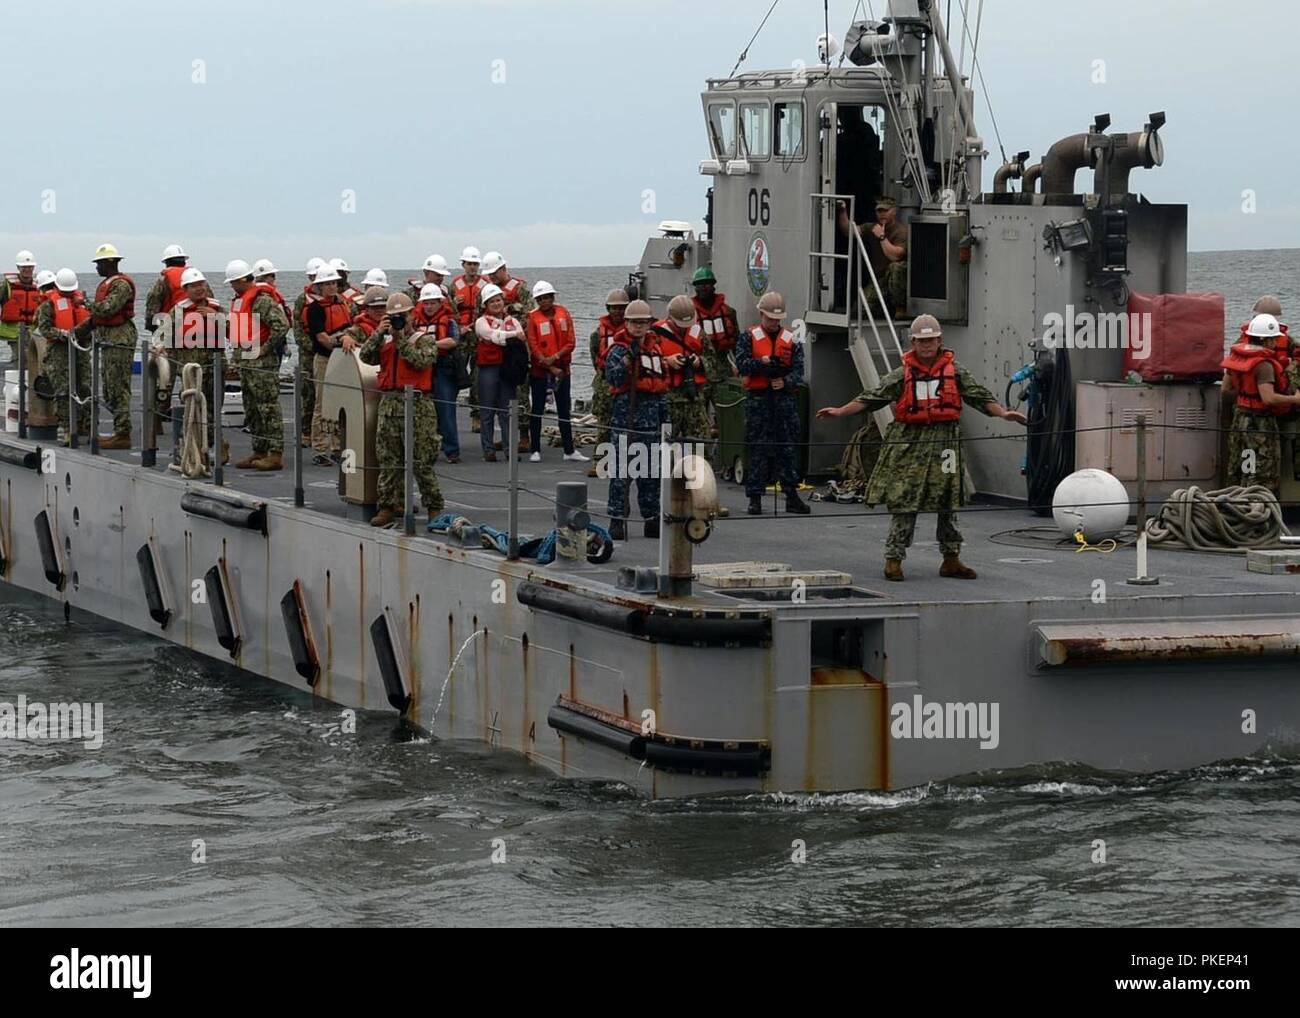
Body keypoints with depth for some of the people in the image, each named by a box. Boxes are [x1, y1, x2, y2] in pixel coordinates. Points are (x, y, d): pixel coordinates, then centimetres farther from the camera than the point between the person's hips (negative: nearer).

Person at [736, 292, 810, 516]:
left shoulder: (791, 340, 11)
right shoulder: (749, 338, 5)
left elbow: (798, 370, 6)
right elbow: (741, 364, -7)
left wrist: (785, 382, -13)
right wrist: (764, 362, -20)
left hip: (785, 398, 2)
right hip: (758, 399, -2)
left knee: (787, 447, 3)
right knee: (757, 449, -1)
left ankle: (792, 495, 7)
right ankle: (755, 497, 3)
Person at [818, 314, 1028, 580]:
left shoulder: (955, 371, 7)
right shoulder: (902, 375, 3)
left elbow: (979, 396, 4)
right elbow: (872, 398, 2)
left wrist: (1003, 413, -10)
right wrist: (840, 411, -4)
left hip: (944, 442, 2)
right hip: (909, 442, -2)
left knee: (948, 503, 7)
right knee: (904, 501, -4)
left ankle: (951, 559, 17)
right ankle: (894, 559, 1)